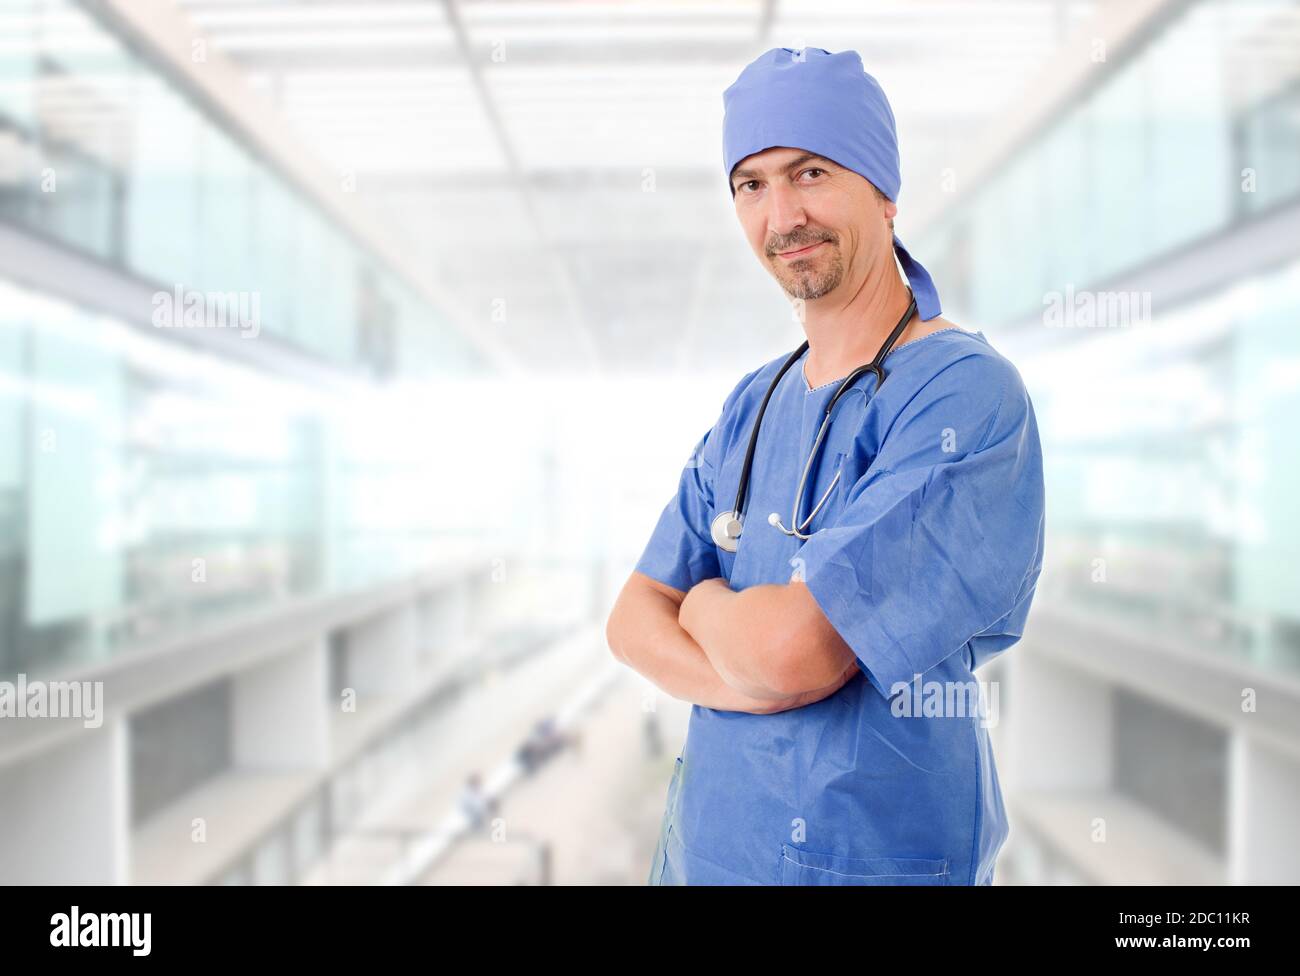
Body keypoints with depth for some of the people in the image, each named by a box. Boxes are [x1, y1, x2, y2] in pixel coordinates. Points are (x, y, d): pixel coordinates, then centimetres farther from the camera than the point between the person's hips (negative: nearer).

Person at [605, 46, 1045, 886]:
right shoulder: (753, 404, 4)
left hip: (877, 854, -6)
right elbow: (634, 620, 1)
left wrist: (706, 602, -6)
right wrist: (755, 680, -18)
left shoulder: (966, 395, -20)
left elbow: (791, 649, -27)